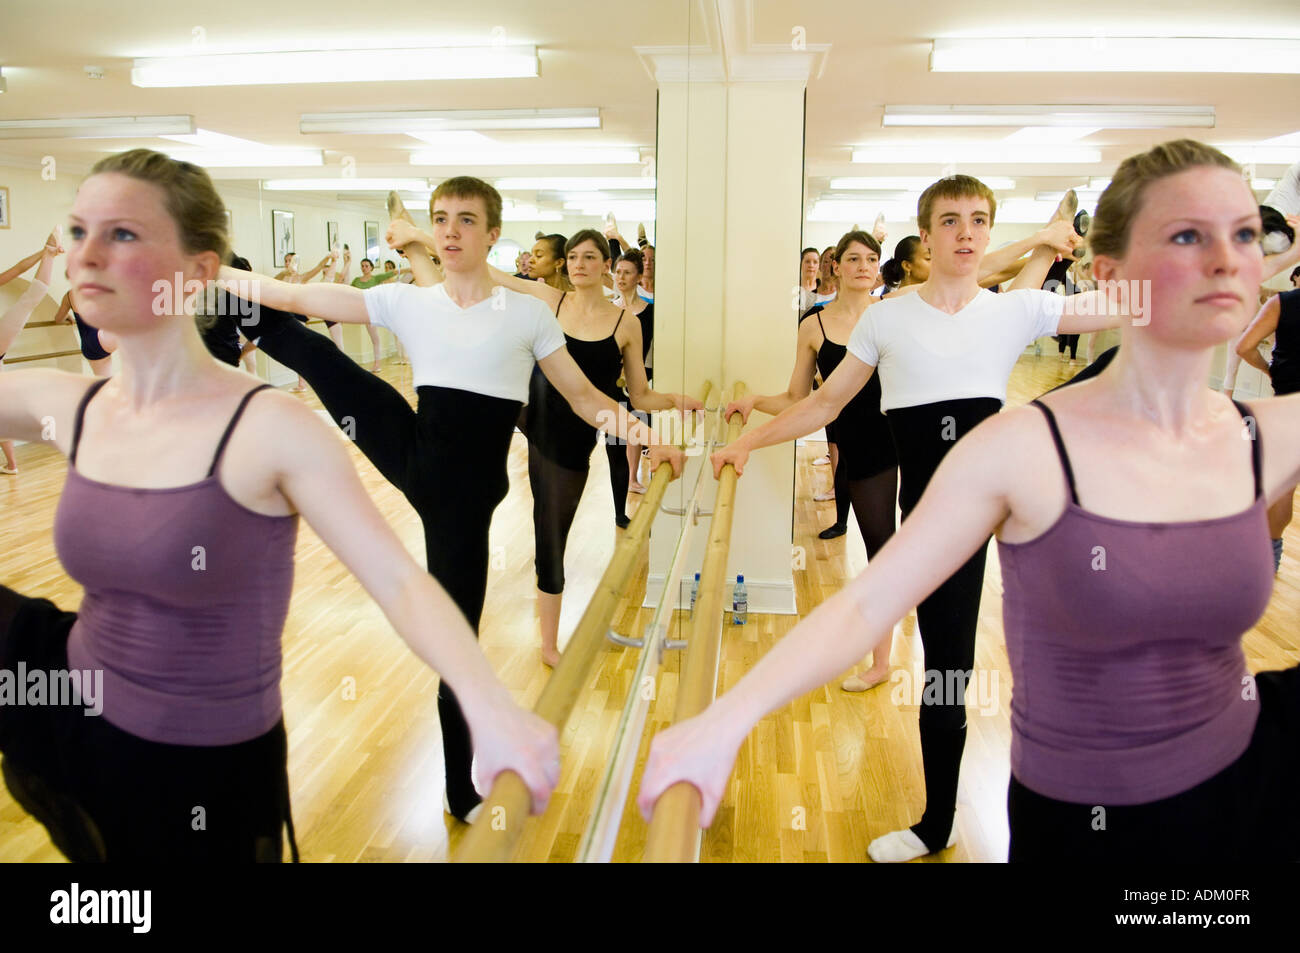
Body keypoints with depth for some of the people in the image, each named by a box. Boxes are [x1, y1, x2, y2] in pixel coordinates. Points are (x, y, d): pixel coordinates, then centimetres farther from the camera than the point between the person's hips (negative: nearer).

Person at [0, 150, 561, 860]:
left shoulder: (271, 429, -24)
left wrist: (492, 711, -47)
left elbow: (401, 582, -32)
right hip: (72, 707, 5)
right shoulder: (64, 405, -6)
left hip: (205, 767, -4)